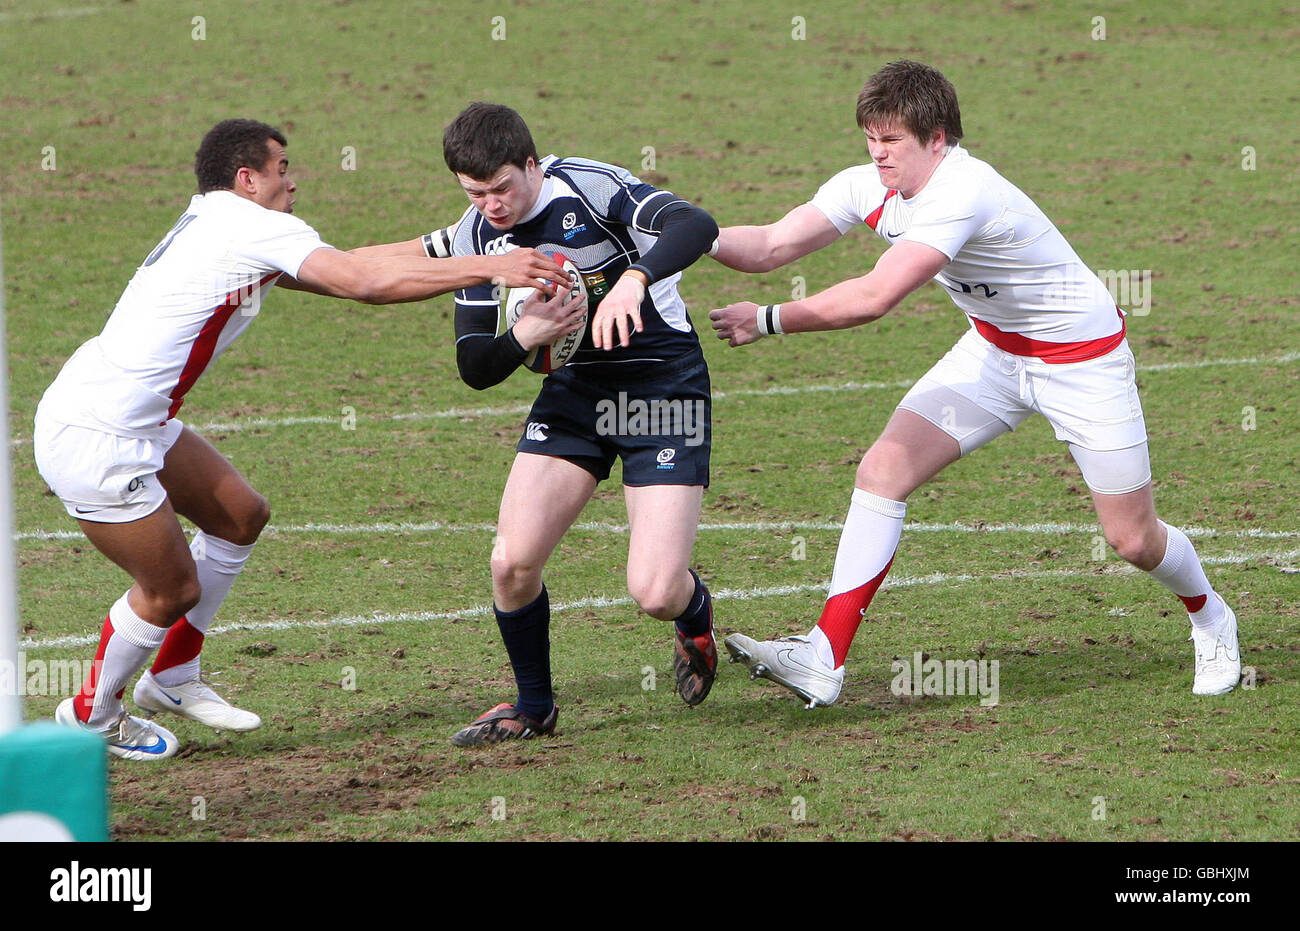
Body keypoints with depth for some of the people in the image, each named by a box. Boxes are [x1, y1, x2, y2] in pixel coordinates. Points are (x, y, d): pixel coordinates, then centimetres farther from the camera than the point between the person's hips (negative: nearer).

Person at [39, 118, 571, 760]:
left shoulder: (213, 225, 15)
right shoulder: (251, 226, -15)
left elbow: (345, 269, 19)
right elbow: (364, 284, -23)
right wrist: (489, 268, -19)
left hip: (137, 426, 10)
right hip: (90, 438, -10)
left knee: (241, 515, 18)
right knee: (173, 591, 0)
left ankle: (171, 679, 29)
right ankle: (91, 719, 22)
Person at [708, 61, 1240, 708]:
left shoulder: (964, 194, -35)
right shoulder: (868, 188, -11)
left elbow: (874, 298, -41)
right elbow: (772, 246, -15)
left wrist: (768, 321, -36)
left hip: (1082, 356, -7)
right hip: (994, 348, 7)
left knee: (1132, 539, 2)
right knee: (882, 470, -13)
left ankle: (1208, 617, 37)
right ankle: (823, 661, -16)